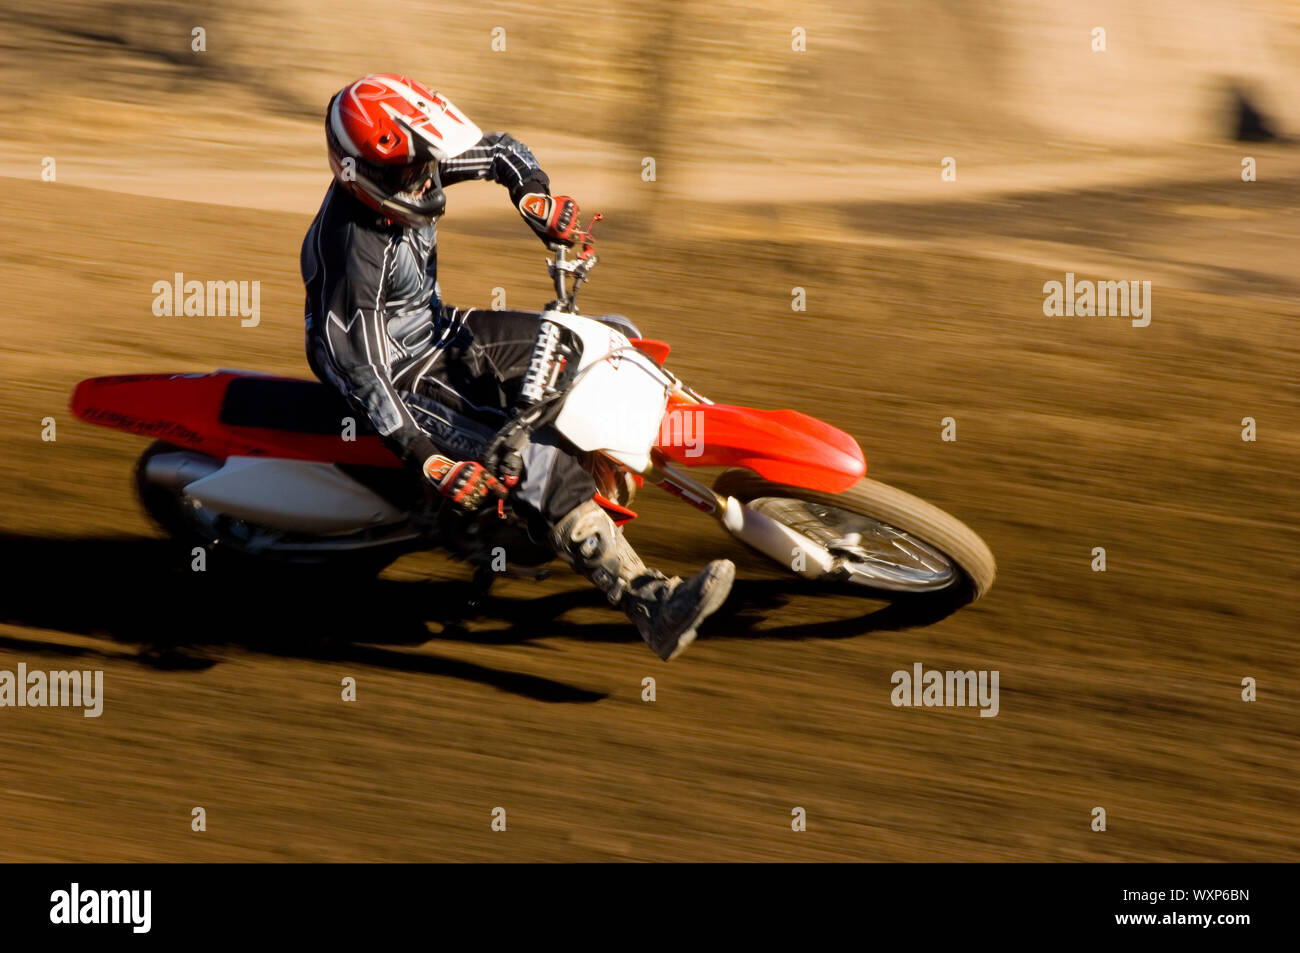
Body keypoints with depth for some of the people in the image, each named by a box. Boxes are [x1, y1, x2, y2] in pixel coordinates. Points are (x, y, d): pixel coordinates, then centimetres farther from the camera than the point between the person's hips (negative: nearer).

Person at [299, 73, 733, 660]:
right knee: (539, 467, -27)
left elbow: (501, 152, 7)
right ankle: (652, 605, -34)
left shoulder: (408, 168, -8)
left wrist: (534, 196, -14)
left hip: (442, 334, 10)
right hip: (404, 378, -9)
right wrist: (425, 459, -34)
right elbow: (359, 367, -31)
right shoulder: (353, 249, -31)